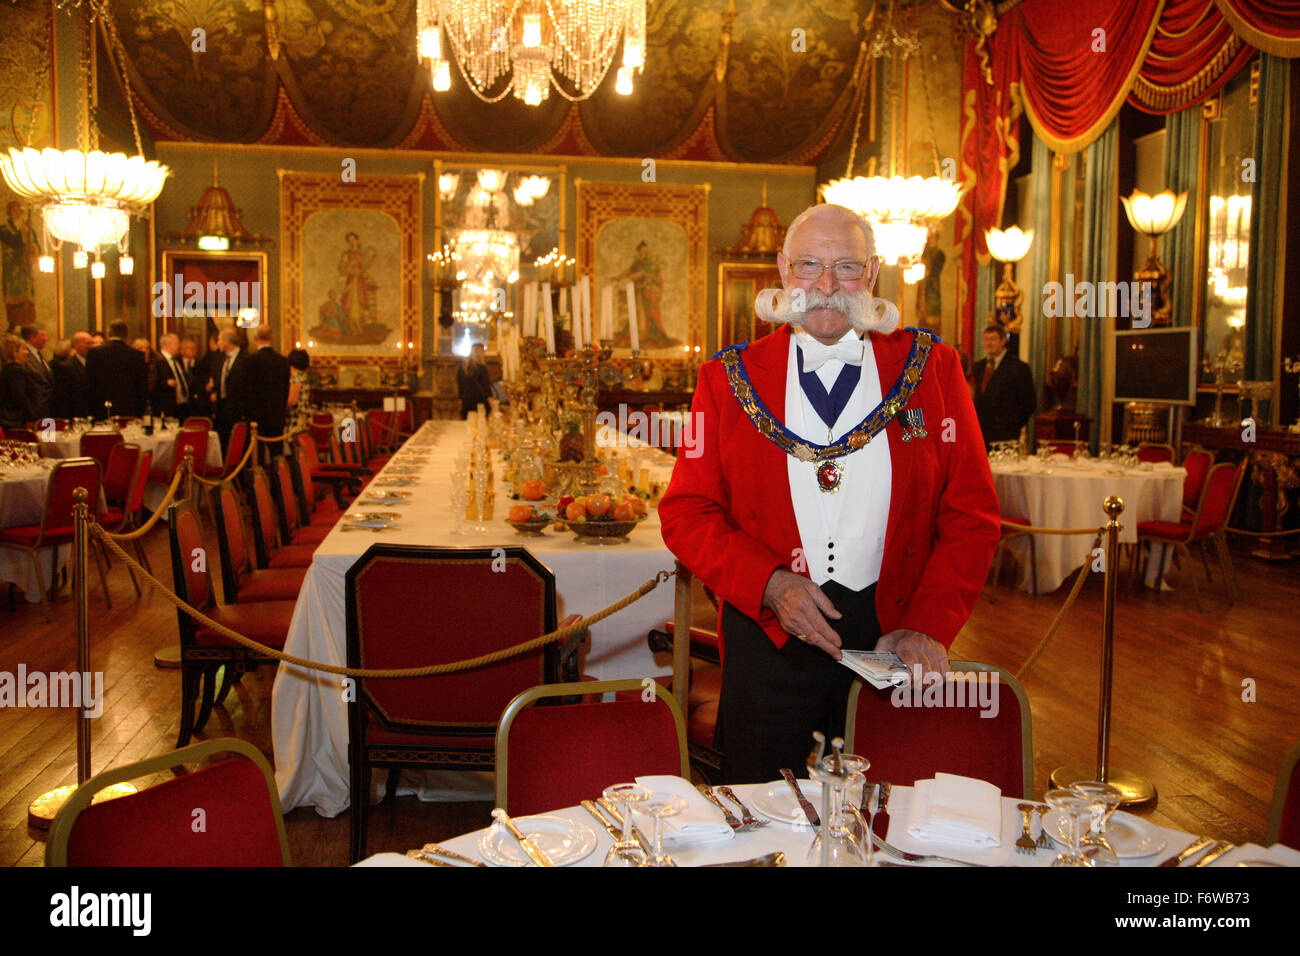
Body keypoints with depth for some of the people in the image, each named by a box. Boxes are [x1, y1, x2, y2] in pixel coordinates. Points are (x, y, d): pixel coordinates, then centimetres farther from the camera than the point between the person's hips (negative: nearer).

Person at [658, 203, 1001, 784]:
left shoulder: (931, 368, 4)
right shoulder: (729, 380, 3)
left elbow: (971, 514, 3)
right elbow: (686, 513, 1)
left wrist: (928, 626, -9)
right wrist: (771, 584, -14)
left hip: (893, 638, 1)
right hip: (769, 636, 0)